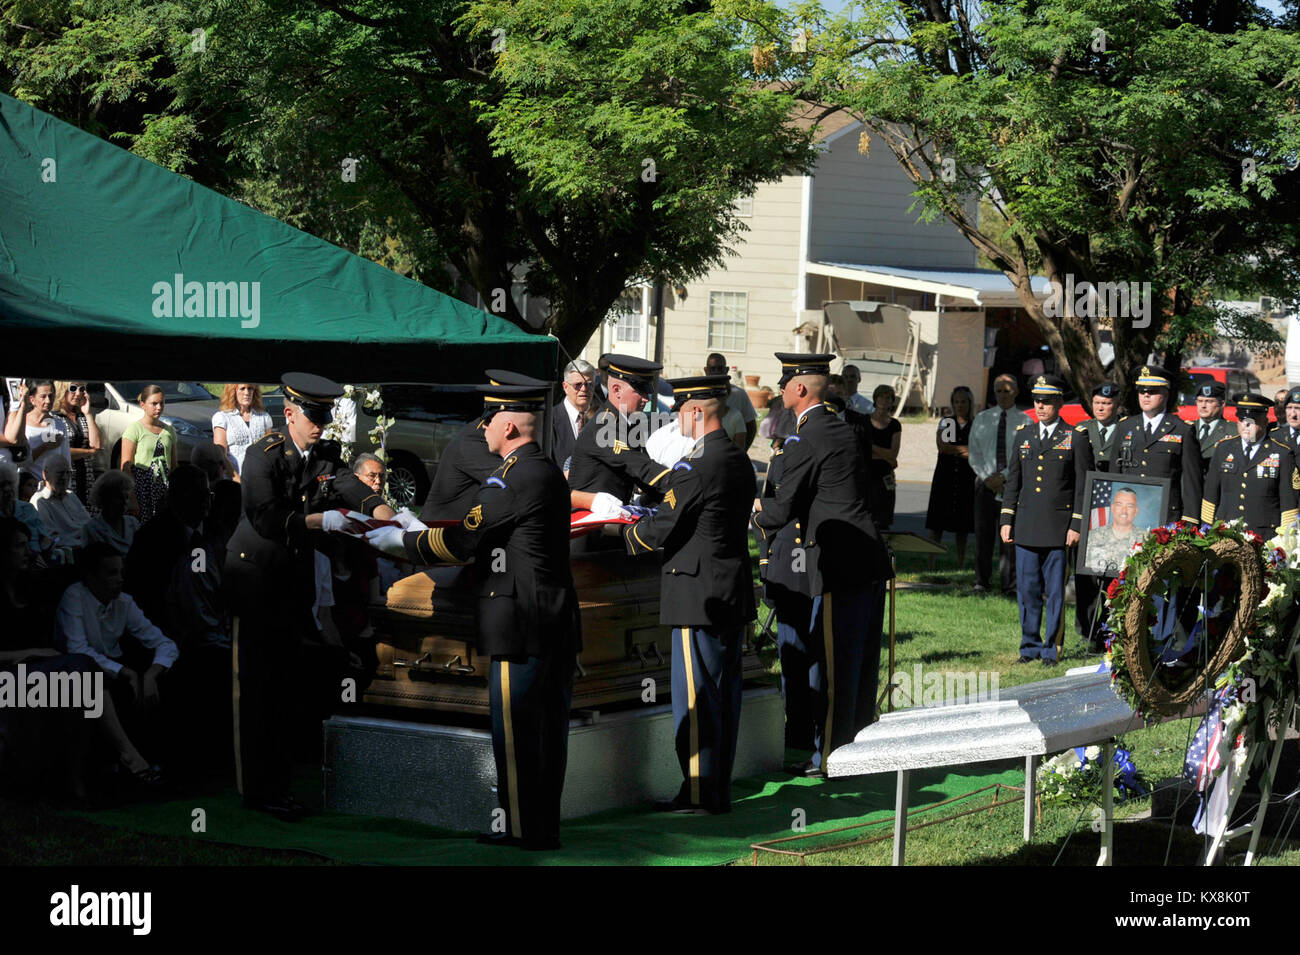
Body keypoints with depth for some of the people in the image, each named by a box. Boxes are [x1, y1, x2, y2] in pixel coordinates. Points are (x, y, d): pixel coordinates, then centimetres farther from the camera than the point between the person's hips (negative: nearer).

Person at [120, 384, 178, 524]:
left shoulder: (169, 430, 13)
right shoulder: (134, 429, -3)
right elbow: (126, 467, -8)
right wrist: (131, 497, -15)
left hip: (164, 486, 5)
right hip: (142, 485, -5)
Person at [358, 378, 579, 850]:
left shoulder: (510, 479, -17)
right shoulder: (548, 472, 14)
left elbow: (460, 540, -13)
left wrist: (401, 541, 2)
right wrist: (415, 538, 18)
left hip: (521, 625, -9)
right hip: (558, 622, 9)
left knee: (515, 729, -1)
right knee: (548, 726, 12)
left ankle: (522, 829, 4)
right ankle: (546, 825, 19)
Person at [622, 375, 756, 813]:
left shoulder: (695, 467, -18)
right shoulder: (740, 461, 10)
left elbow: (660, 530, -13)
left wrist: (628, 533, 8)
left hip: (699, 594, -9)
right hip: (735, 594, 9)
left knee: (695, 696, -2)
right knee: (724, 692, 13)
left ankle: (699, 794, 2)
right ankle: (719, 790, 20)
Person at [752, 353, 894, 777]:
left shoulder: (804, 441, -13)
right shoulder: (841, 429, 15)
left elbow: (782, 510, -11)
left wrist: (756, 516, 10)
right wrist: (769, 509, 26)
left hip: (841, 567, -9)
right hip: (872, 560, 9)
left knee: (830, 662, -2)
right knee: (862, 660, 14)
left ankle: (829, 756, 2)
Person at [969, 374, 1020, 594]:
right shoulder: (982, 419, 10)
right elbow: (974, 454, 8)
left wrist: (1003, 477, -12)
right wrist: (987, 477, -6)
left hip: (1012, 484, -2)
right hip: (985, 483, 2)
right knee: (983, 533, 4)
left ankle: (1009, 585, 2)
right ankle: (981, 582, 11)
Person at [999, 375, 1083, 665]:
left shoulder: (1075, 437, 0)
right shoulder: (1023, 434, 12)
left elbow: (1082, 485, -1)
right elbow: (1013, 480, 14)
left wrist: (1076, 526, -6)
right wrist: (1007, 520, 7)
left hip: (1059, 528, -4)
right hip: (1026, 526, 4)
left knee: (1055, 592, 1)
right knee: (1027, 589, 6)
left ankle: (1051, 649, 8)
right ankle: (1030, 647, 15)